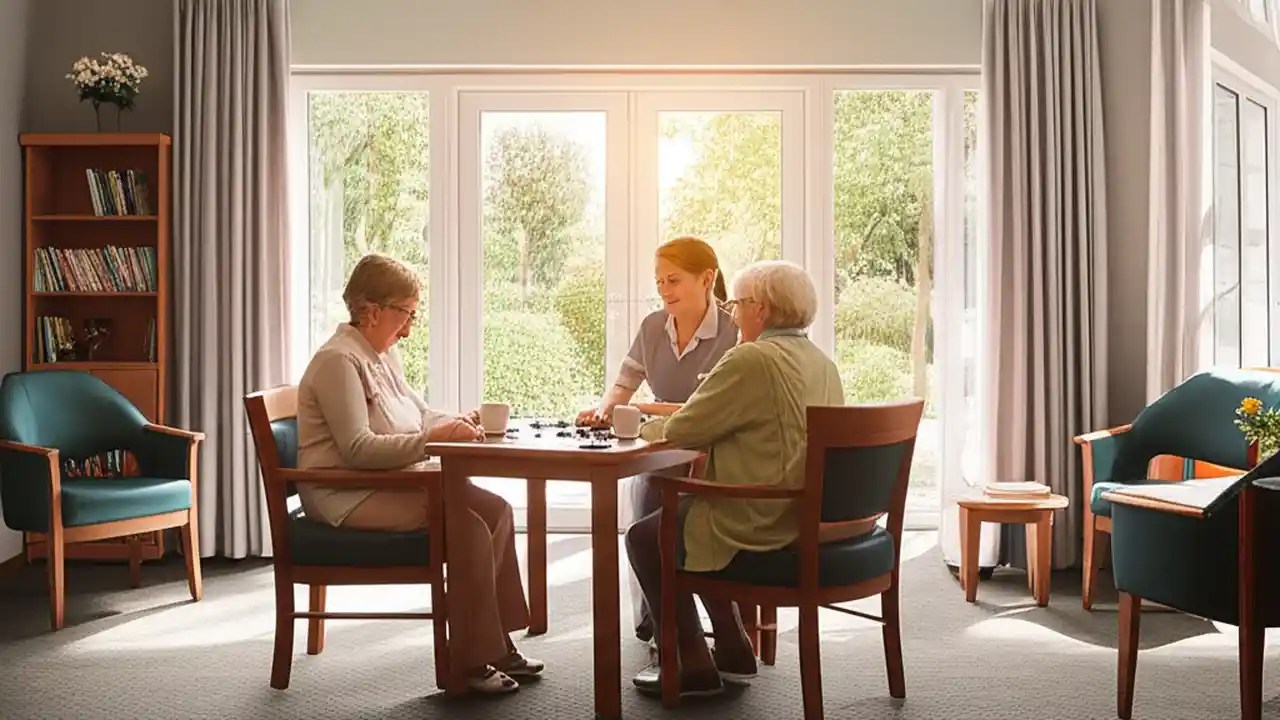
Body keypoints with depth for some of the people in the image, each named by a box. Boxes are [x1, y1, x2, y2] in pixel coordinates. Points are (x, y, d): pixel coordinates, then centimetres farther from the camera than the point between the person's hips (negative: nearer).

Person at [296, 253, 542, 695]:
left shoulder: (385, 355, 12)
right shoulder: (339, 360, -16)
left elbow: (419, 415, 19)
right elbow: (357, 448, -25)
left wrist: (459, 423, -1)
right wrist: (433, 439, -29)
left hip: (391, 484, 9)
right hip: (347, 495, -9)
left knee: (496, 509, -7)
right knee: (468, 526, -25)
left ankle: (496, 643, 0)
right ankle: (472, 661, -13)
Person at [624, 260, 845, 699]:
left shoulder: (751, 360, -17)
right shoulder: (822, 363, 11)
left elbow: (681, 432, -13)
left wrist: (649, 427, 9)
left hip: (764, 528, -9)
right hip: (811, 518, 9)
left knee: (644, 538, 12)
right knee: (686, 510, 29)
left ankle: (693, 668, 16)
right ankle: (732, 651, 30)